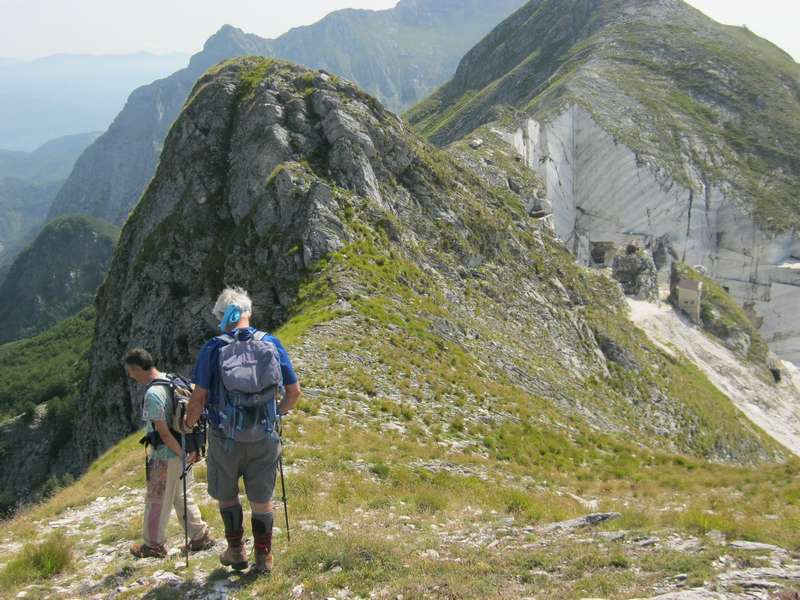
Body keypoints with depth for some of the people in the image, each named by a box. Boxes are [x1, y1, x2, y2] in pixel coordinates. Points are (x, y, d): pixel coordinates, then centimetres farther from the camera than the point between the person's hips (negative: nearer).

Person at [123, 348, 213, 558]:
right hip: (183, 450, 8)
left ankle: (153, 545, 23)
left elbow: (163, 433, -24)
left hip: (166, 456, -8)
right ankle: (200, 537, 25)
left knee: (157, 502, 9)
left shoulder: (153, 394, -22)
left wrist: (183, 454, -15)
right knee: (182, 497, 20)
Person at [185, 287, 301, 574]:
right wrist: (278, 411, 20)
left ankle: (236, 552, 28)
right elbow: (294, 392, 1)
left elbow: (199, 398, -11)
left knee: (226, 496, 21)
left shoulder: (213, 348, -11)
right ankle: (263, 558, 23)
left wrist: (188, 426, 7)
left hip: (225, 438, -2)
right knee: (261, 500, 16)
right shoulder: (272, 344, -4)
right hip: (265, 438, 2)